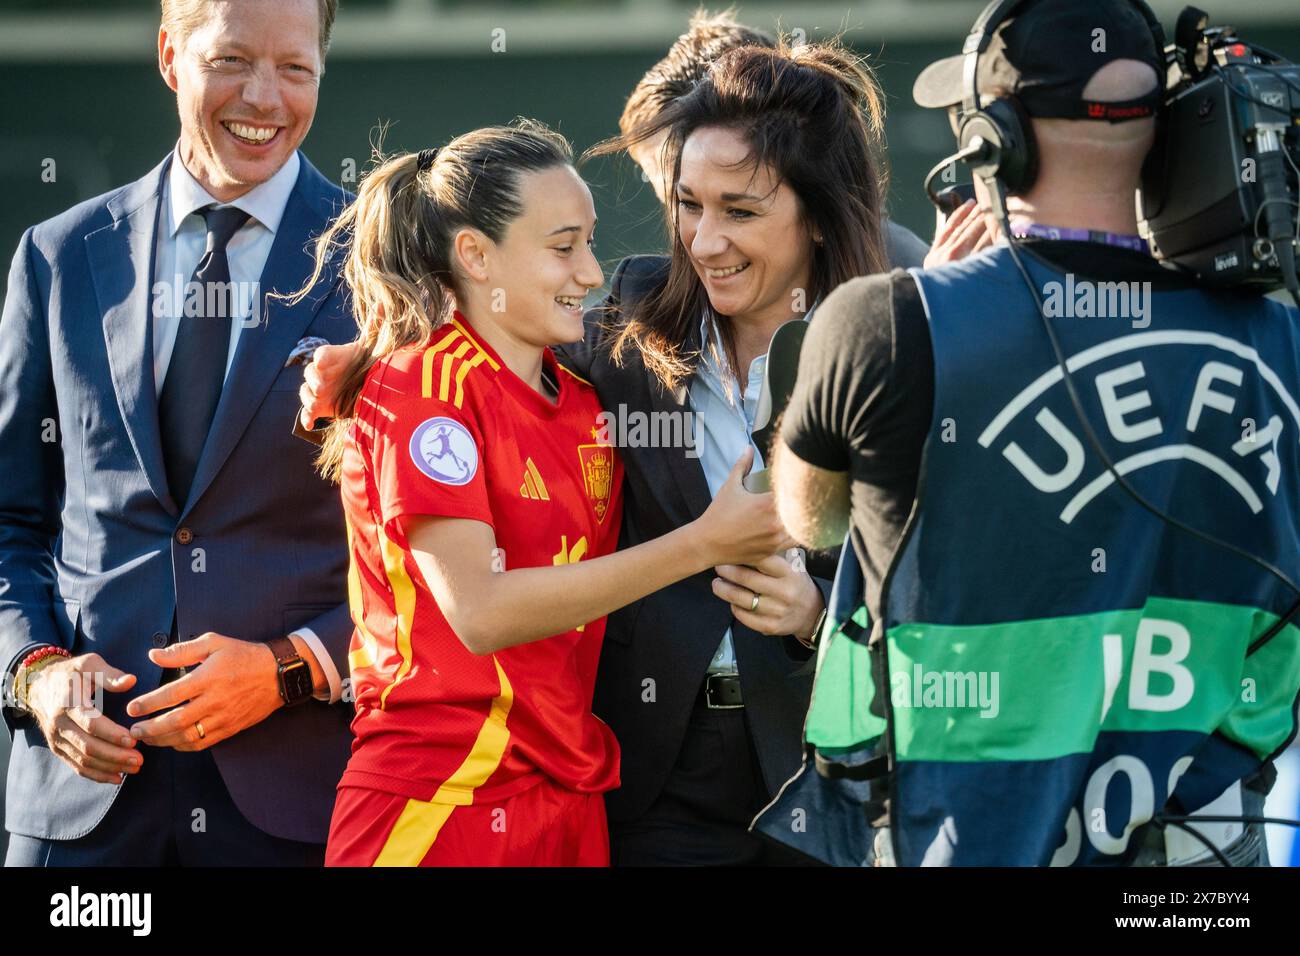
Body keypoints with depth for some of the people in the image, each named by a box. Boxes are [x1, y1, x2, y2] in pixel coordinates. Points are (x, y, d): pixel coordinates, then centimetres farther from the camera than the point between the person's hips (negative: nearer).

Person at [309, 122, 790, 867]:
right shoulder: (421, 386, -9)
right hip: (441, 805, -6)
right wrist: (705, 544, -17)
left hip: (569, 804, 7)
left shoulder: (583, 405, 11)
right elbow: (481, 611, -19)